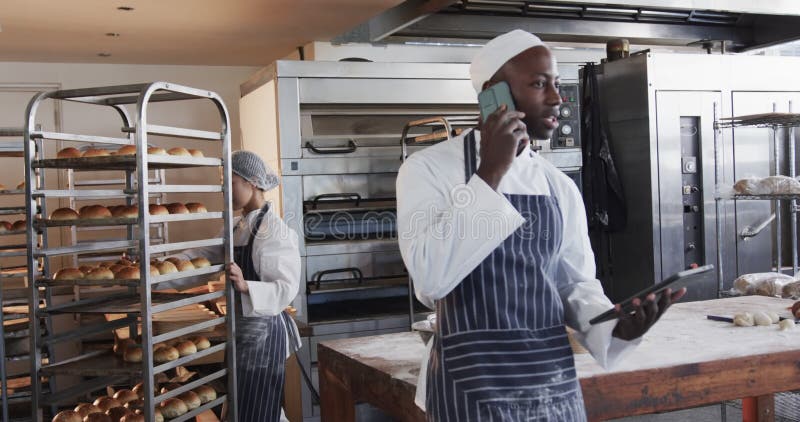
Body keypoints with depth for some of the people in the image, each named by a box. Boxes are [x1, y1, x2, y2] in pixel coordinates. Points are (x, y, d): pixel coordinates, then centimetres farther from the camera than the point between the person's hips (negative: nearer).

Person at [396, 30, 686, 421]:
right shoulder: (429, 168, -8)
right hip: (474, 385, -5)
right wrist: (490, 175, -22)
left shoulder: (559, 186, 6)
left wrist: (618, 326, -9)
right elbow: (431, 278, -21)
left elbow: (575, 284, 10)